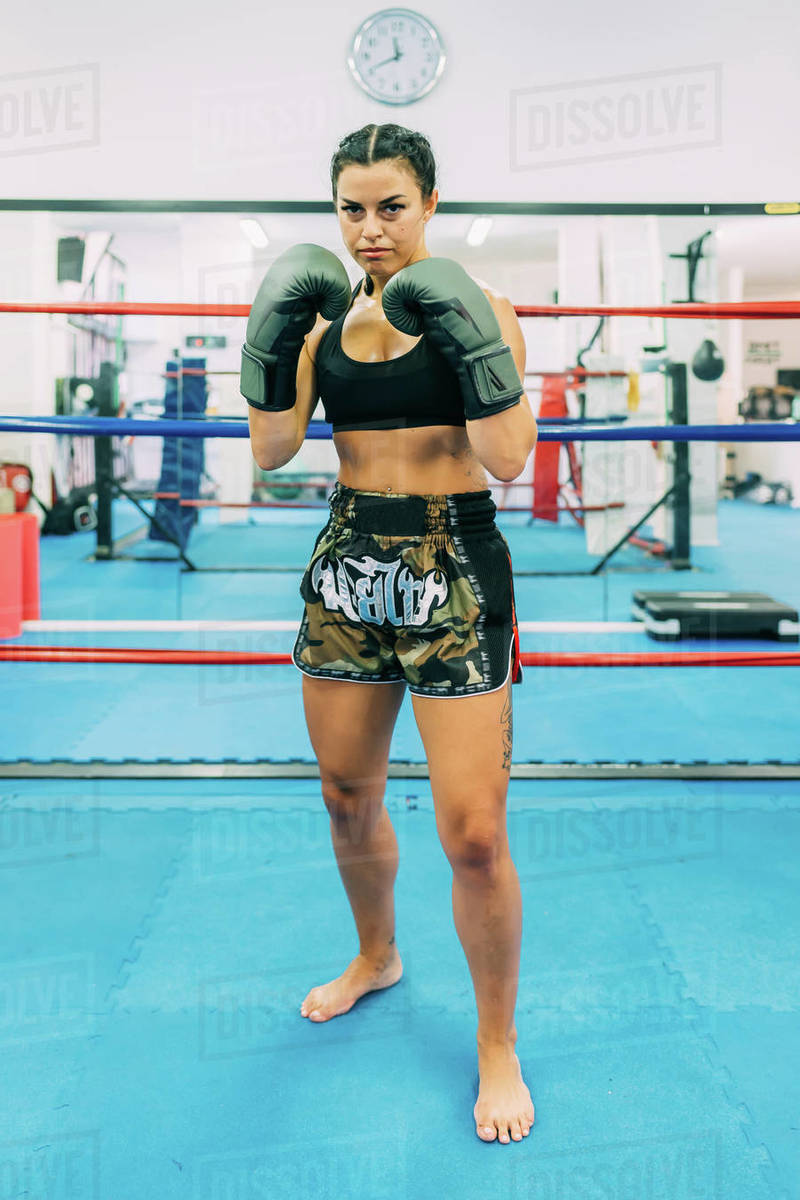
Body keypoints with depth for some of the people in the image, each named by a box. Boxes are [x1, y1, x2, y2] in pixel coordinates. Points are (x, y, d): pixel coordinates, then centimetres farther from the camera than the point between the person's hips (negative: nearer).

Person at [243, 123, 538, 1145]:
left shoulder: (476, 304, -5)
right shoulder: (324, 312, 6)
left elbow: (508, 459, -14)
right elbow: (271, 449, 0)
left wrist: (471, 338, -23)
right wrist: (275, 338, -11)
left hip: (453, 571, -4)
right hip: (346, 566, 5)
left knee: (474, 837, -6)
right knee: (348, 798, 18)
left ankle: (498, 1048, 17)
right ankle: (375, 957, 47)